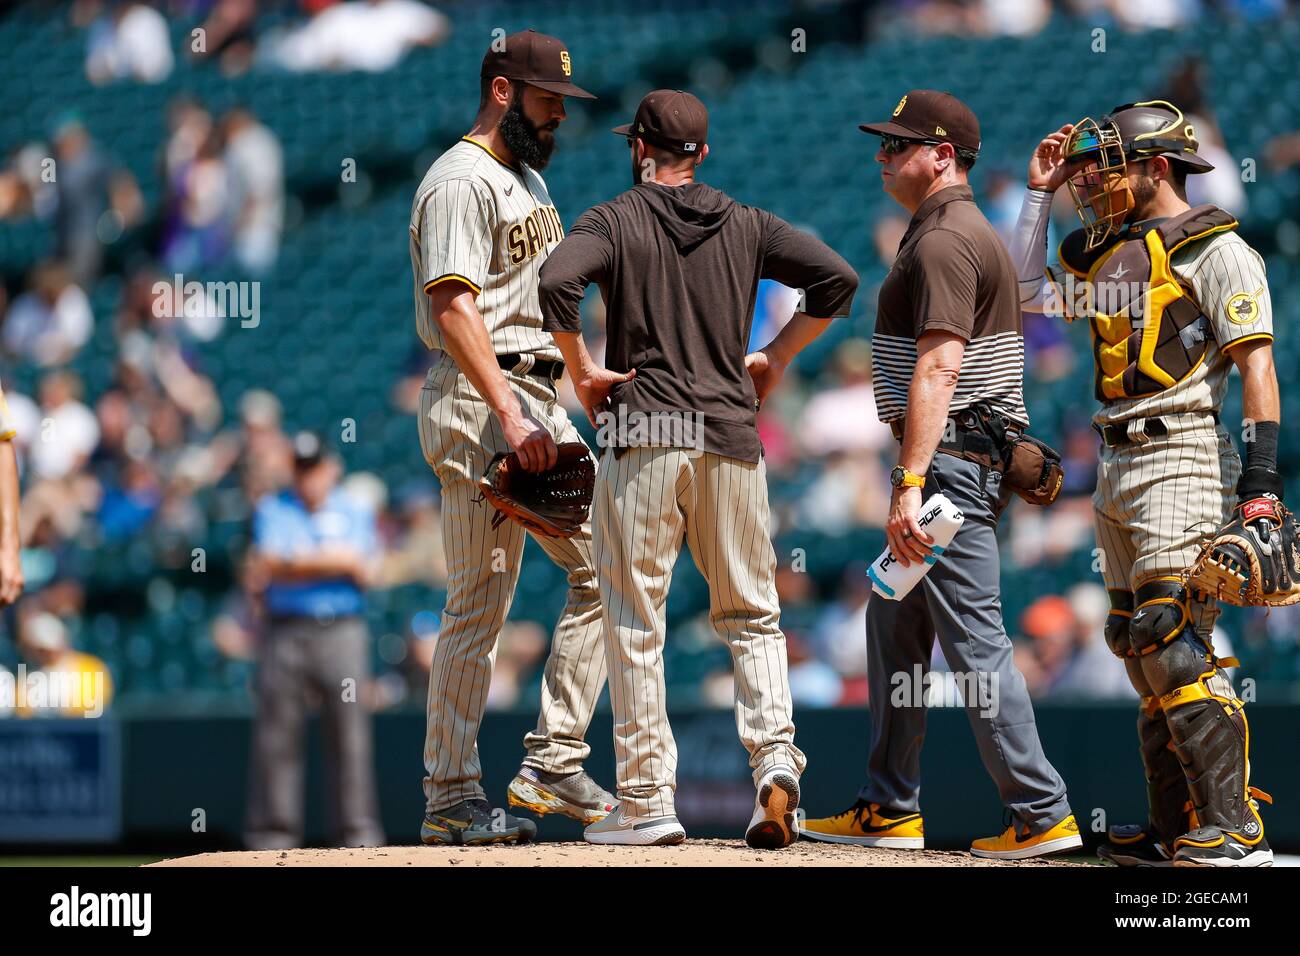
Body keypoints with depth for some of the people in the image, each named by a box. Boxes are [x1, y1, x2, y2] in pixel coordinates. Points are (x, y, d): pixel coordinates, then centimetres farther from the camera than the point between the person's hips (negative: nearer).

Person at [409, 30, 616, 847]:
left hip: (537, 401, 10)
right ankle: (453, 800, -3)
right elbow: (454, 304, -21)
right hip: (480, 406, -10)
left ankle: (554, 766, 8)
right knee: (482, 602, -8)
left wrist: (540, 411, 16)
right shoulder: (462, 181, -11)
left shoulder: (527, 177, 20)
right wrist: (508, 417, -27)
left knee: (601, 566, 7)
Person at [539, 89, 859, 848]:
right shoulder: (746, 226, 11)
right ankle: (776, 759, -9)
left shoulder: (613, 221, 1)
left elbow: (557, 282, -19)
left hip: (645, 439, -3)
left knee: (635, 622, 2)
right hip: (733, 439, 3)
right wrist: (776, 358, 12)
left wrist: (581, 368, -6)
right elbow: (838, 277, 4)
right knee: (752, 615, 12)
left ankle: (649, 802, 1)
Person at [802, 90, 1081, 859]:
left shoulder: (942, 242, -14)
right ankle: (891, 811, 20)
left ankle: (1043, 814, -8)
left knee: (974, 637, -9)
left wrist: (911, 485, -29)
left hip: (950, 460, -11)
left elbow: (938, 368, -24)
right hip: (977, 461, 11)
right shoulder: (972, 232, 19)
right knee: (895, 625, 15)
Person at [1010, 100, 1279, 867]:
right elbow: (1028, 295, 30)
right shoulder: (1108, 256, 17)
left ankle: (1235, 833, -18)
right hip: (1118, 466, 9)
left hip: (1184, 459, -9)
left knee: (1174, 643, -17)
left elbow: (1256, 364, -12)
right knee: (1143, 651, 9)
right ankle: (1178, 831, 13)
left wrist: (1261, 479, -21)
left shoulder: (1214, 250, -6)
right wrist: (1039, 194, 21)